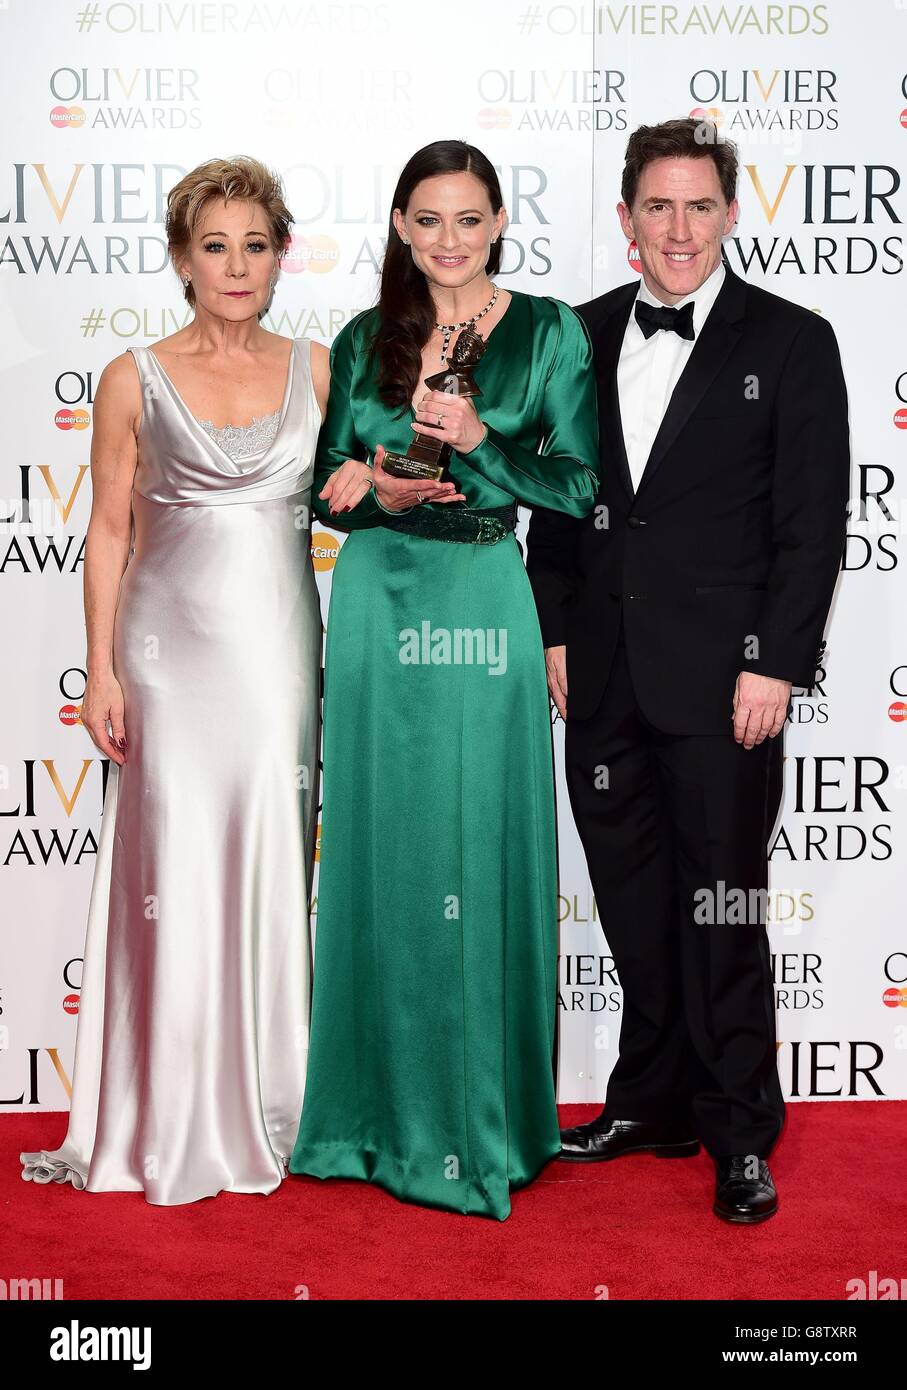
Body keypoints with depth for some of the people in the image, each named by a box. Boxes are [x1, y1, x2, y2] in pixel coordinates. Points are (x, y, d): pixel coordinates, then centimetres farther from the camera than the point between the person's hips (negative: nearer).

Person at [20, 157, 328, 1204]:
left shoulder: (317, 369, 9)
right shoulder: (135, 381, 3)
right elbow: (110, 532, 3)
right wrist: (102, 672, -2)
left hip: (281, 646, 2)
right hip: (173, 643, -2)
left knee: (271, 870, 4)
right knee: (177, 874, 0)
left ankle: (260, 1111, 19)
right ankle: (170, 1123, 14)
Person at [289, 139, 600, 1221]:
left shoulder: (547, 332, 2)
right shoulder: (362, 341, 9)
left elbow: (583, 484, -2)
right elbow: (327, 487, 13)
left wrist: (480, 440, -15)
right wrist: (381, 495, -8)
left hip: (486, 603, -2)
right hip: (378, 603, 2)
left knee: (481, 849, 1)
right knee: (383, 845, 7)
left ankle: (482, 1115, 16)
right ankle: (391, 1104, 22)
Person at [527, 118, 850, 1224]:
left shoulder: (790, 342, -1)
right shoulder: (582, 337, 11)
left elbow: (814, 523, -5)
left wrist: (775, 665, -11)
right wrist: (556, 632, 8)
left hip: (723, 676, -4)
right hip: (603, 676, 4)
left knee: (723, 907, 2)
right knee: (634, 903, 12)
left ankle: (739, 1135, 17)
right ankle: (653, 1103, 27)